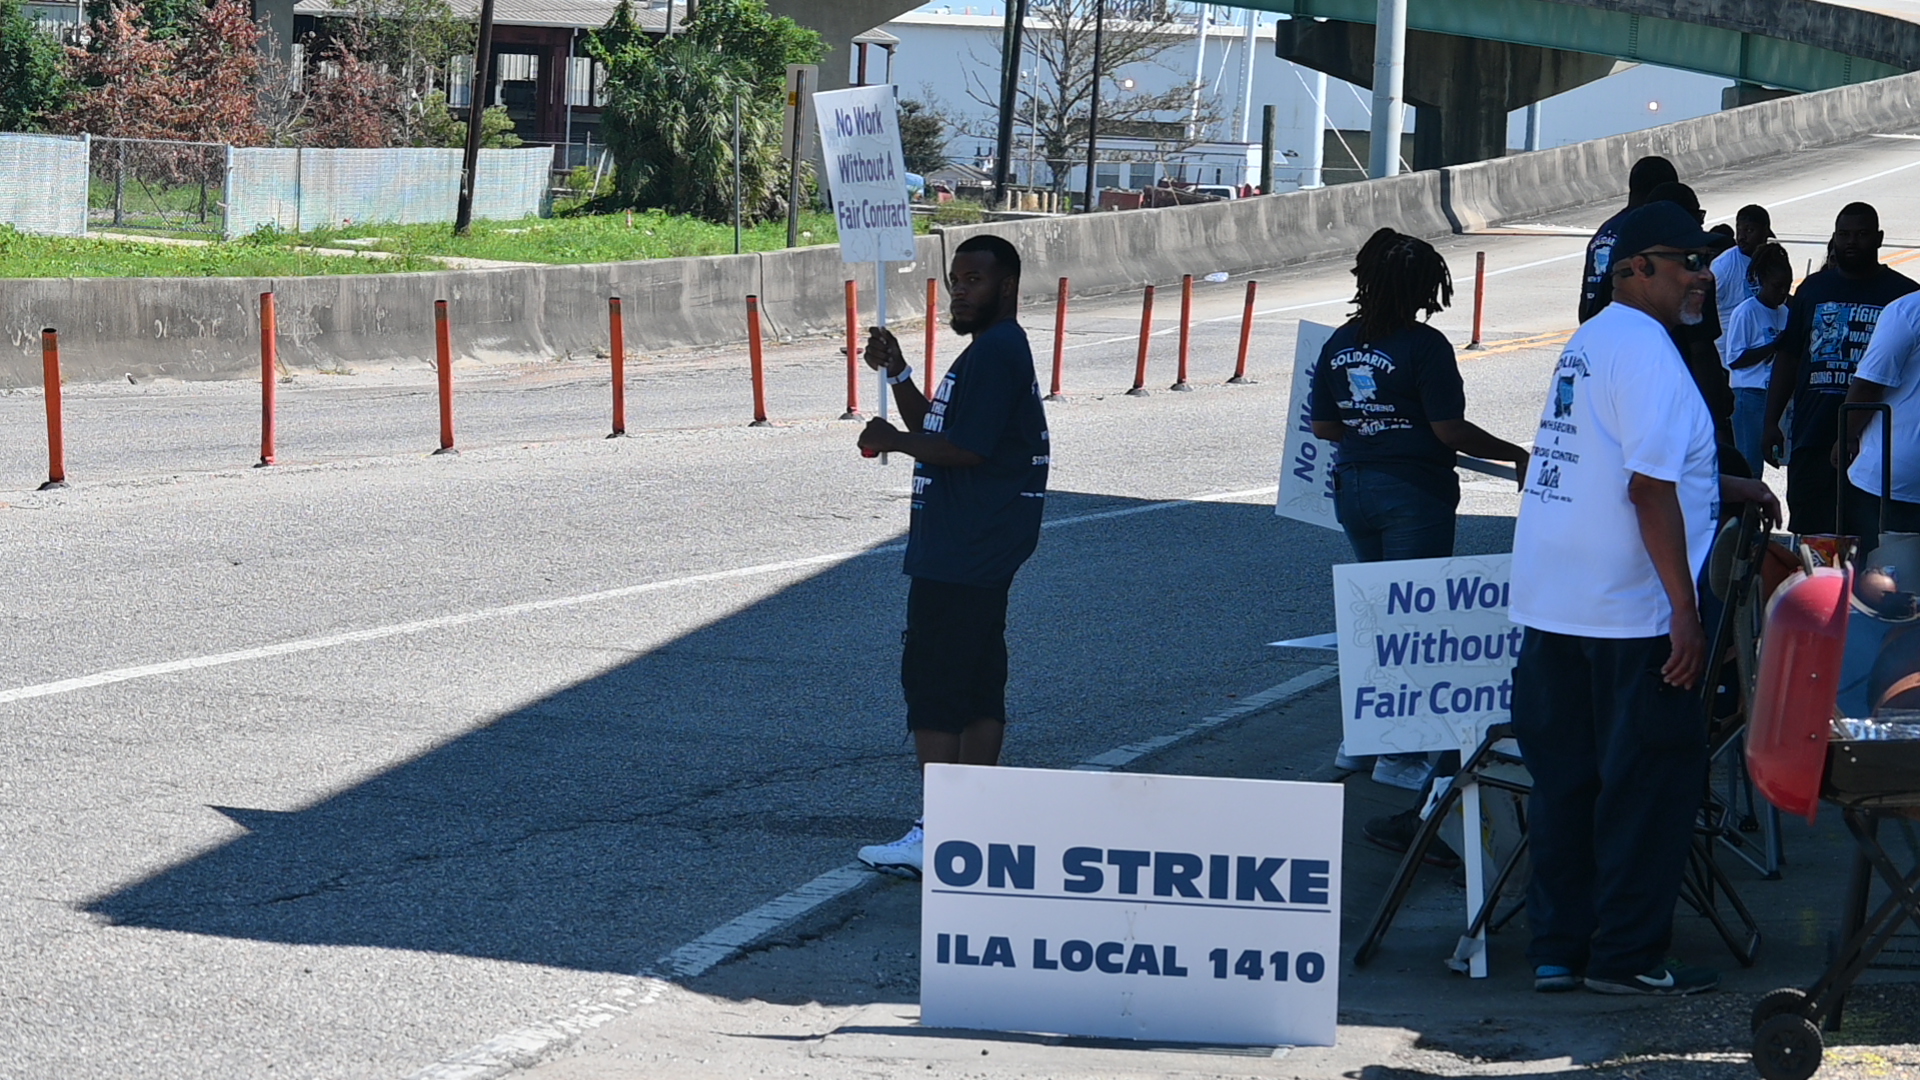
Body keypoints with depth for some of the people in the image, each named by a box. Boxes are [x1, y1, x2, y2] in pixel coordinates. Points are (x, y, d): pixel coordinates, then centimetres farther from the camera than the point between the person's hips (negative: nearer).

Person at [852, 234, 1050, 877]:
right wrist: (897, 374, 11)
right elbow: (934, 429, 23)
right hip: (974, 556, 11)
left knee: (933, 682, -10)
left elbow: (966, 448, -22)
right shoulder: (995, 350, 20)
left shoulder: (995, 353, -15)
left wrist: (894, 441, -9)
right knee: (978, 688, 12)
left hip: (961, 558, -11)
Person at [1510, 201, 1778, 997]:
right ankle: (1627, 956, 3)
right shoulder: (1646, 352, -14)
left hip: (1550, 604, 9)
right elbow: (1649, 489, -21)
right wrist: (1685, 610, -20)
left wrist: (1716, 486, 27)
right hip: (1630, 611, -9)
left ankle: (1557, 947, 17)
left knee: (1565, 777, 13)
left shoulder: (1585, 345, 15)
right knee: (1650, 782, 0)